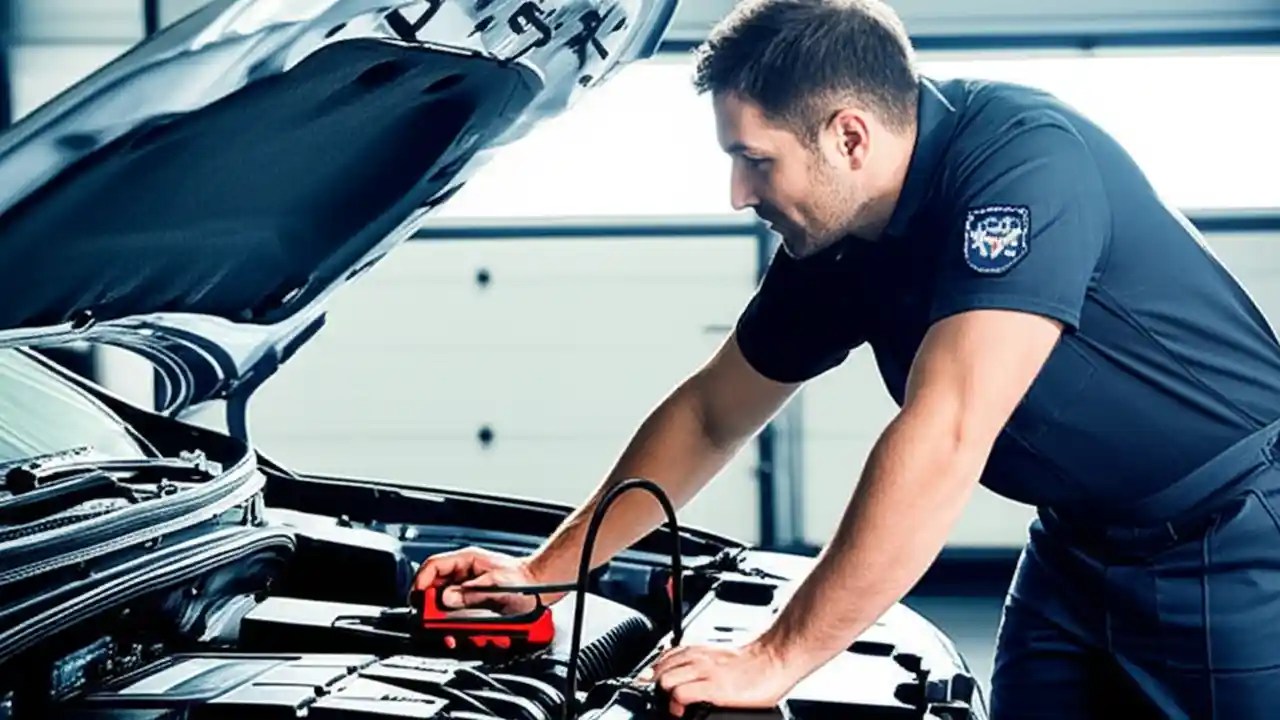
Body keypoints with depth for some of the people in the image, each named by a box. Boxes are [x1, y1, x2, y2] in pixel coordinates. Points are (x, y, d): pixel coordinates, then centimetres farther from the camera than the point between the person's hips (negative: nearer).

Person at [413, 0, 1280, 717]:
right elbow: (709, 416, 10)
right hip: (1080, 549, 7)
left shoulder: (1023, 160, -29)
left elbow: (943, 440, -35)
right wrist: (543, 572, 10)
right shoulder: (835, 244, -3)